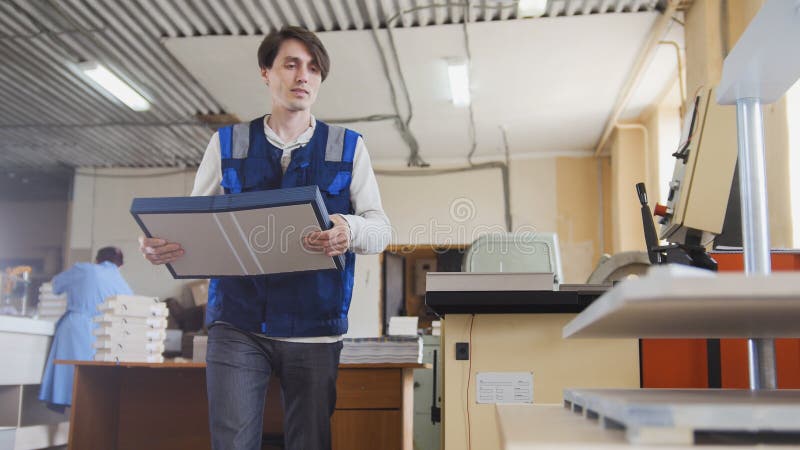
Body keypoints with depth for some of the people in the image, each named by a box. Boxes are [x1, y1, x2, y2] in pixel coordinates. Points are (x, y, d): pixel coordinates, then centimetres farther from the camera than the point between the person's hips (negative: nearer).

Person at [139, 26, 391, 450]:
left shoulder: (348, 147, 7)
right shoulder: (227, 144, 10)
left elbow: (381, 228, 2)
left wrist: (350, 231, -22)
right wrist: (163, 244, -15)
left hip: (315, 329, 0)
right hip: (237, 324, 0)